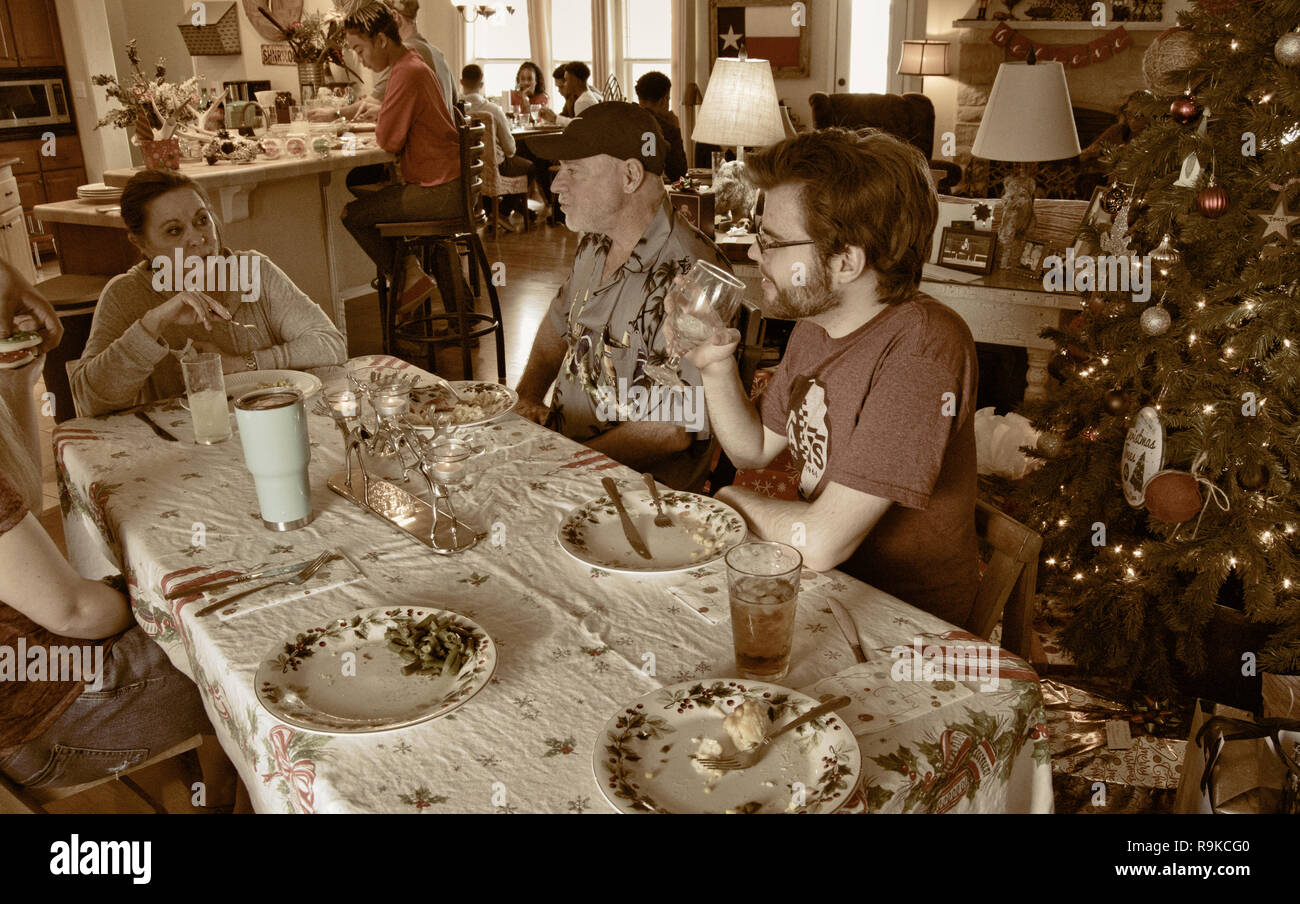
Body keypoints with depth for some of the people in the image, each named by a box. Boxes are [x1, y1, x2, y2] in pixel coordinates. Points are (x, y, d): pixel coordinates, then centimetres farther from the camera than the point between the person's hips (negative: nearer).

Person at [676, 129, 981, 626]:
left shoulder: (923, 347, -28)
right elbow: (755, 449, 10)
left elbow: (821, 542, -30)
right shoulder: (816, 321, -1)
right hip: (818, 584, 7)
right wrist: (716, 366, -7)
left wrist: (734, 499, -11)